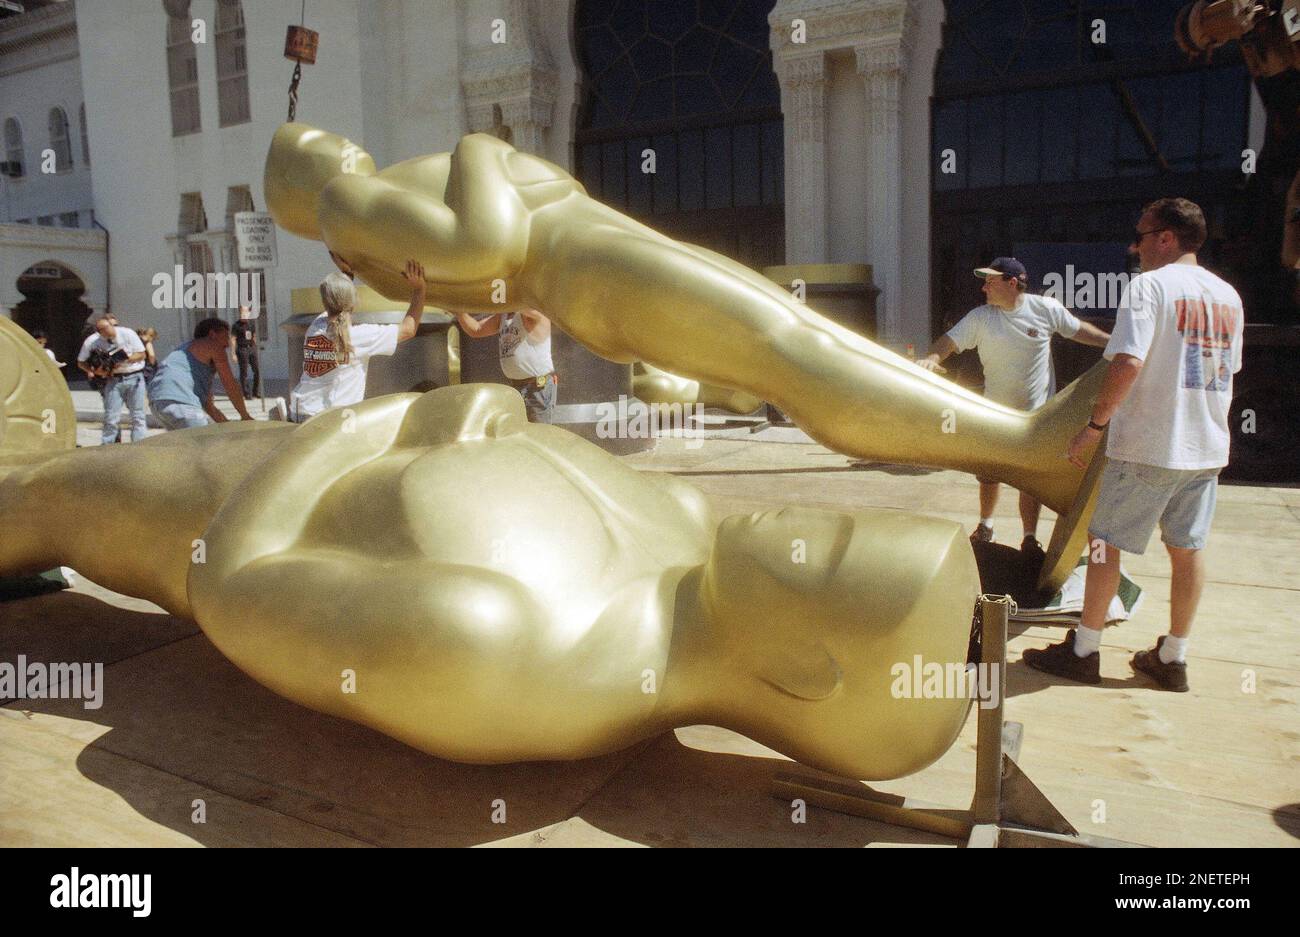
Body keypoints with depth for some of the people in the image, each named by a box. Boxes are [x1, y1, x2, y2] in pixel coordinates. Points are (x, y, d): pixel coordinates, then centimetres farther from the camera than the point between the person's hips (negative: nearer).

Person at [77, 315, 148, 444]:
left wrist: (123, 360, -17)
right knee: (111, 417, -2)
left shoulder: (127, 334, -7)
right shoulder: (93, 342, -5)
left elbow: (141, 354, -3)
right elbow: (81, 362, 5)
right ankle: (106, 446, 5)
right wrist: (95, 371, -14)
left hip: (134, 377, 0)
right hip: (113, 379, 1)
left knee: (138, 416, 2)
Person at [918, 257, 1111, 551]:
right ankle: (985, 526, 36)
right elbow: (951, 339, -14)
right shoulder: (980, 317, -8)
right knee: (989, 474, 15)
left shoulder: (1046, 308, -8)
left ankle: (1030, 538, 18)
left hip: (1037, 413, -1)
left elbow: (1079, 330, 5)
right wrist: (933, 356, -35)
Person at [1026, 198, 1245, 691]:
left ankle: (1084, 650, 11)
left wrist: (1095, 423, -16)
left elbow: (1128, 362, -24)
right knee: (1187, 548, 12)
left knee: (1106, 543, 4)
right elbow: (1227, 370, 20)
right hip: (1207, 447, 7)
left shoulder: (1148, 285, -12)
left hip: (1147, 446, -7)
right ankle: (1172, 658, 21)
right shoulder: (1228, 295, 12)